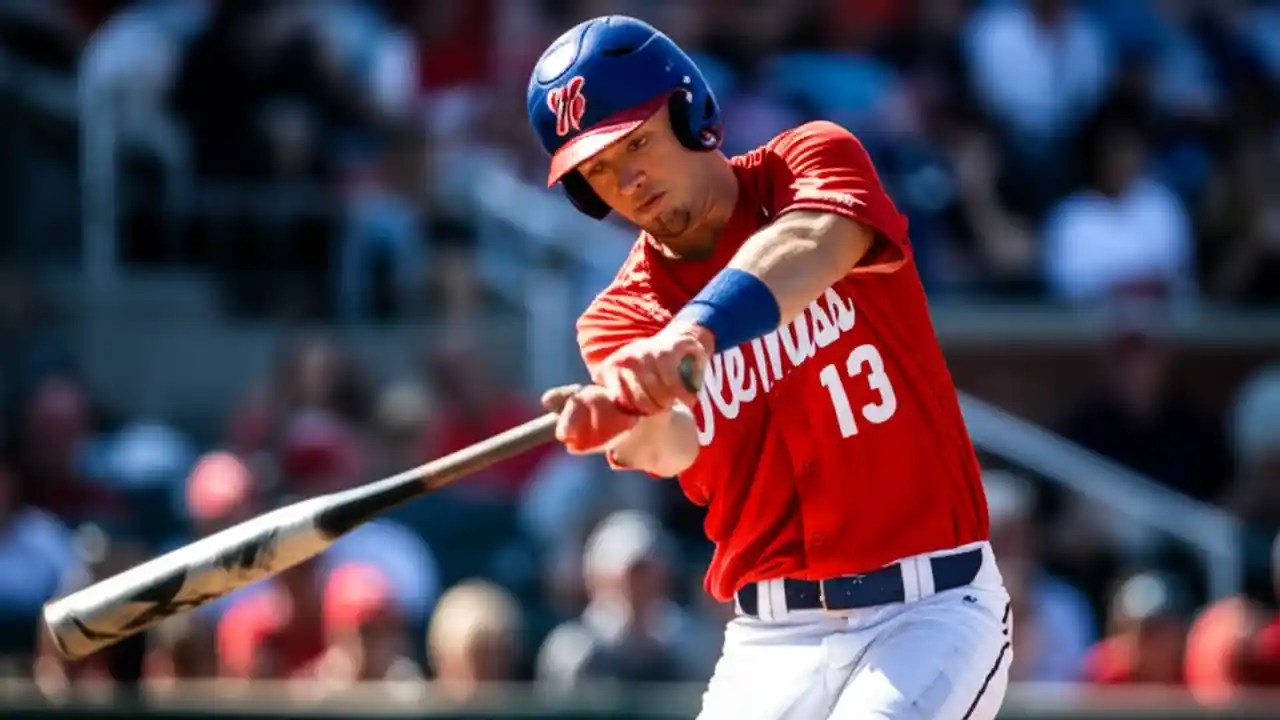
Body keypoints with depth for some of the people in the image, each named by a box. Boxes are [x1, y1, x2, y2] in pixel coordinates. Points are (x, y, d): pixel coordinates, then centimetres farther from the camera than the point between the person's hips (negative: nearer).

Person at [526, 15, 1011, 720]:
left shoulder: (815, 160, 0)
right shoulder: (621, 318, 5)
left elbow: (811, 245, -26)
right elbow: (676, 446, -17)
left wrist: (693, 331, -46)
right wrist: (632, 424, -43)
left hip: (930, 607, -4)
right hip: (770, 638, 4)